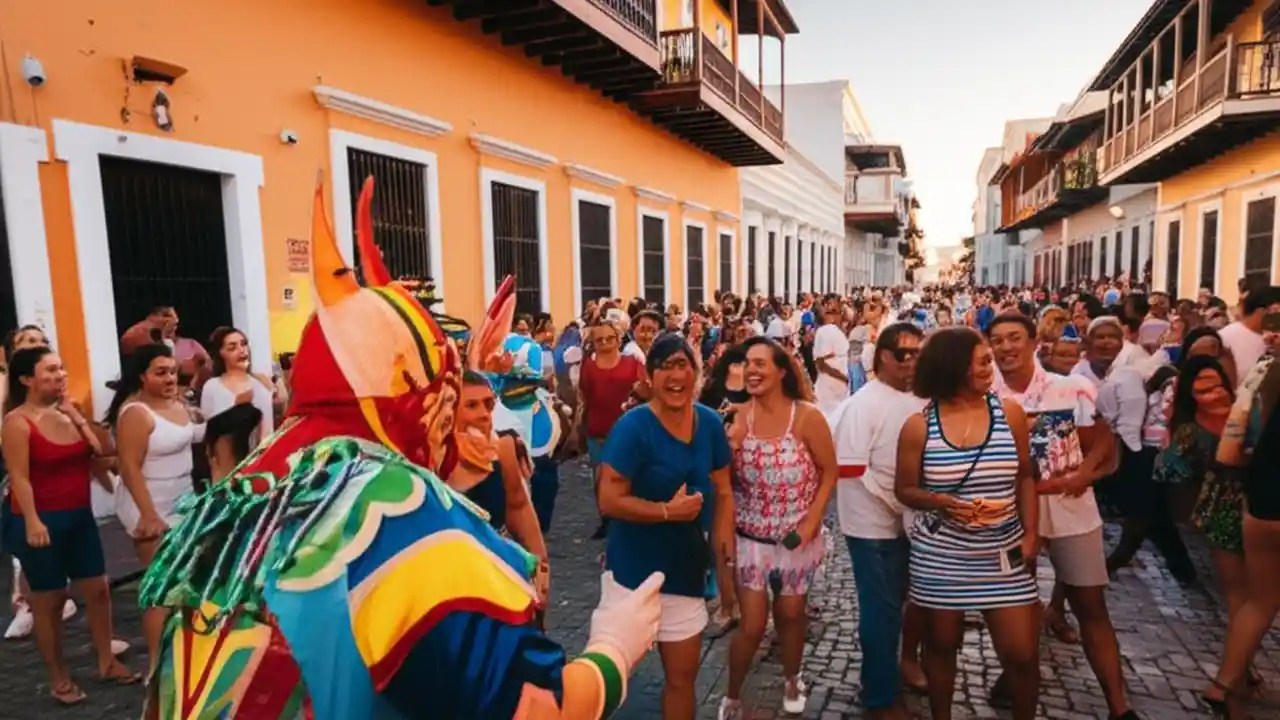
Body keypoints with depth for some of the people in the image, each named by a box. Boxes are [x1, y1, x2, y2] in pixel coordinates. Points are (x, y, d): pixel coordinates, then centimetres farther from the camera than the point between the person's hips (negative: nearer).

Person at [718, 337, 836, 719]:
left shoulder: (807, 416, -15)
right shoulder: (739, 416, -9)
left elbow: (829, 472, -7)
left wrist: (812, 522, -14)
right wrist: (728, 448, -24)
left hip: (796, 537, 0)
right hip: (750, 537, 1)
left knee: (791, 614, 17)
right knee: (752, 623, 2)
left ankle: (792, 680, 46)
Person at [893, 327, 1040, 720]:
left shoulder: (1010, 412, -2)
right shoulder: (919, 425, -8)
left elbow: (1024, 478, 7)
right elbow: (904, 489, -1)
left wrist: (1030, 534, -2)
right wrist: (942, 503, -19)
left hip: (1004, 554, 1)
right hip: (939, 555, -1)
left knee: (1022, 653, 4)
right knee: (941, 645, 15)